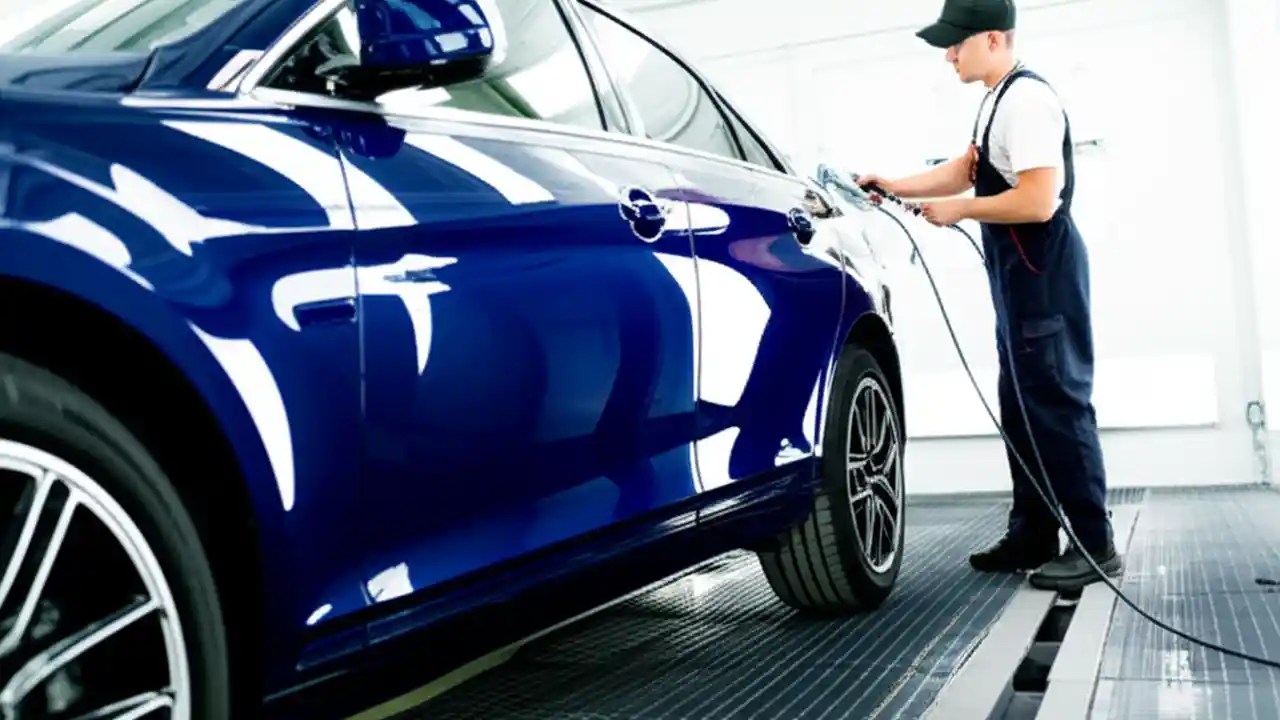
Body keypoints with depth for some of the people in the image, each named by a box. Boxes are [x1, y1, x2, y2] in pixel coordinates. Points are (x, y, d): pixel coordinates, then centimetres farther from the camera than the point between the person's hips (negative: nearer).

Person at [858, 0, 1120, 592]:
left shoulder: (1026, 100, -18)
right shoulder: (998, 102, 15)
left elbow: (1038, 203, -24)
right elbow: (967, 171, 21)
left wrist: (958, 210, -14)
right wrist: (896, 187, 13)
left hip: (1045, 272, -11)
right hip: (1020, 275, 11)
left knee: (1057, 404, -8)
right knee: (1024, 407, 13)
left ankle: (1095, 545, 0)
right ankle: (1033, 536, 21)